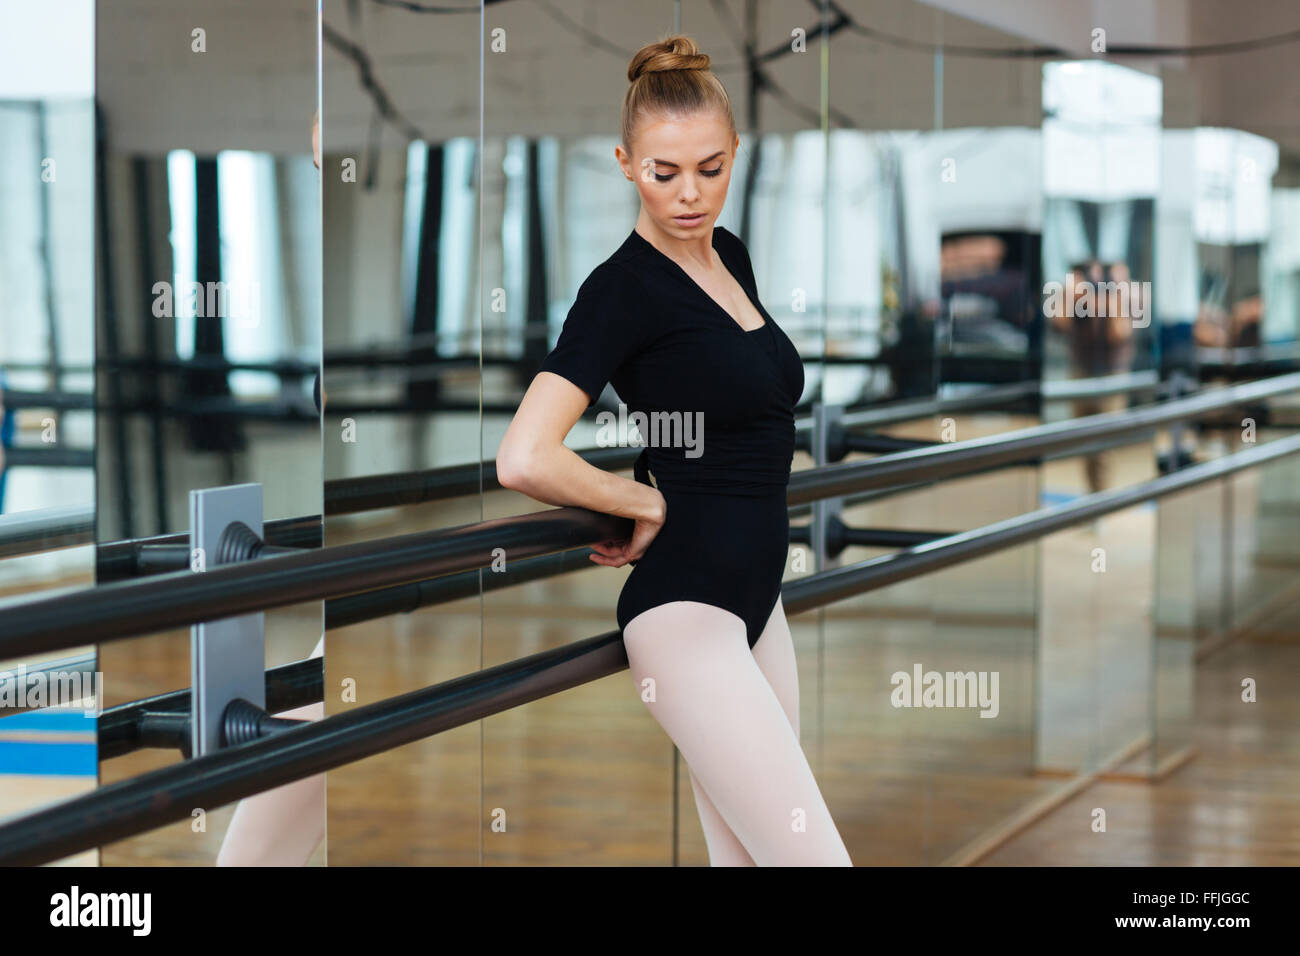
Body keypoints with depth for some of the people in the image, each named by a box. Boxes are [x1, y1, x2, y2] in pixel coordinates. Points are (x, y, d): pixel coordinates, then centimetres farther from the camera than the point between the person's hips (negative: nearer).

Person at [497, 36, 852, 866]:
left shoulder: (732, 256, 11)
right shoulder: (623, 286, -12)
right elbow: (524, 460, -24)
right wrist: (648, 504, -10)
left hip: (754, 596, 8)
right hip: (685, 607, -8)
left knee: (746, 856, 9)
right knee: (815, 855, -15)